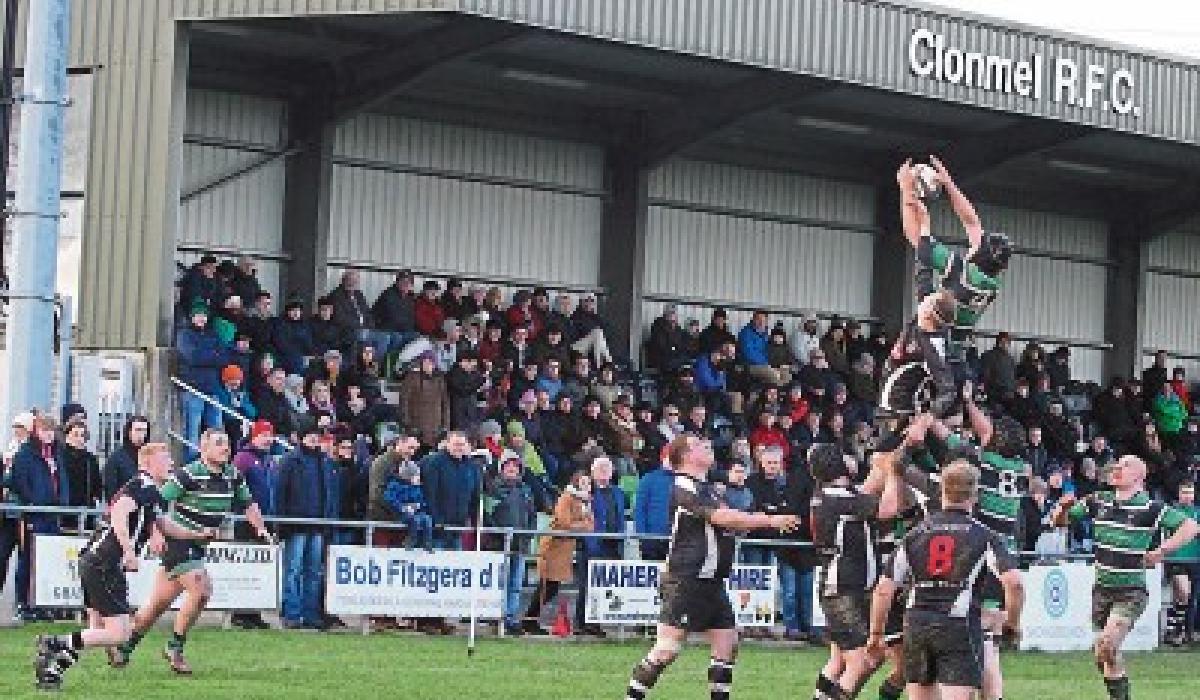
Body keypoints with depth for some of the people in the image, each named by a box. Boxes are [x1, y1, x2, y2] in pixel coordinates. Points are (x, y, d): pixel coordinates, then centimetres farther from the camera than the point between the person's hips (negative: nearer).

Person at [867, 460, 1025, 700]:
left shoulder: (916, 534, 9)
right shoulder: (984, 536, 1)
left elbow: (884, 589, 6)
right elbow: (1013, 581, -13)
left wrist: (875, 633, 17)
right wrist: (1012, 623, 3)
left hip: (916, 625, 4)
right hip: (960, 626, -4)